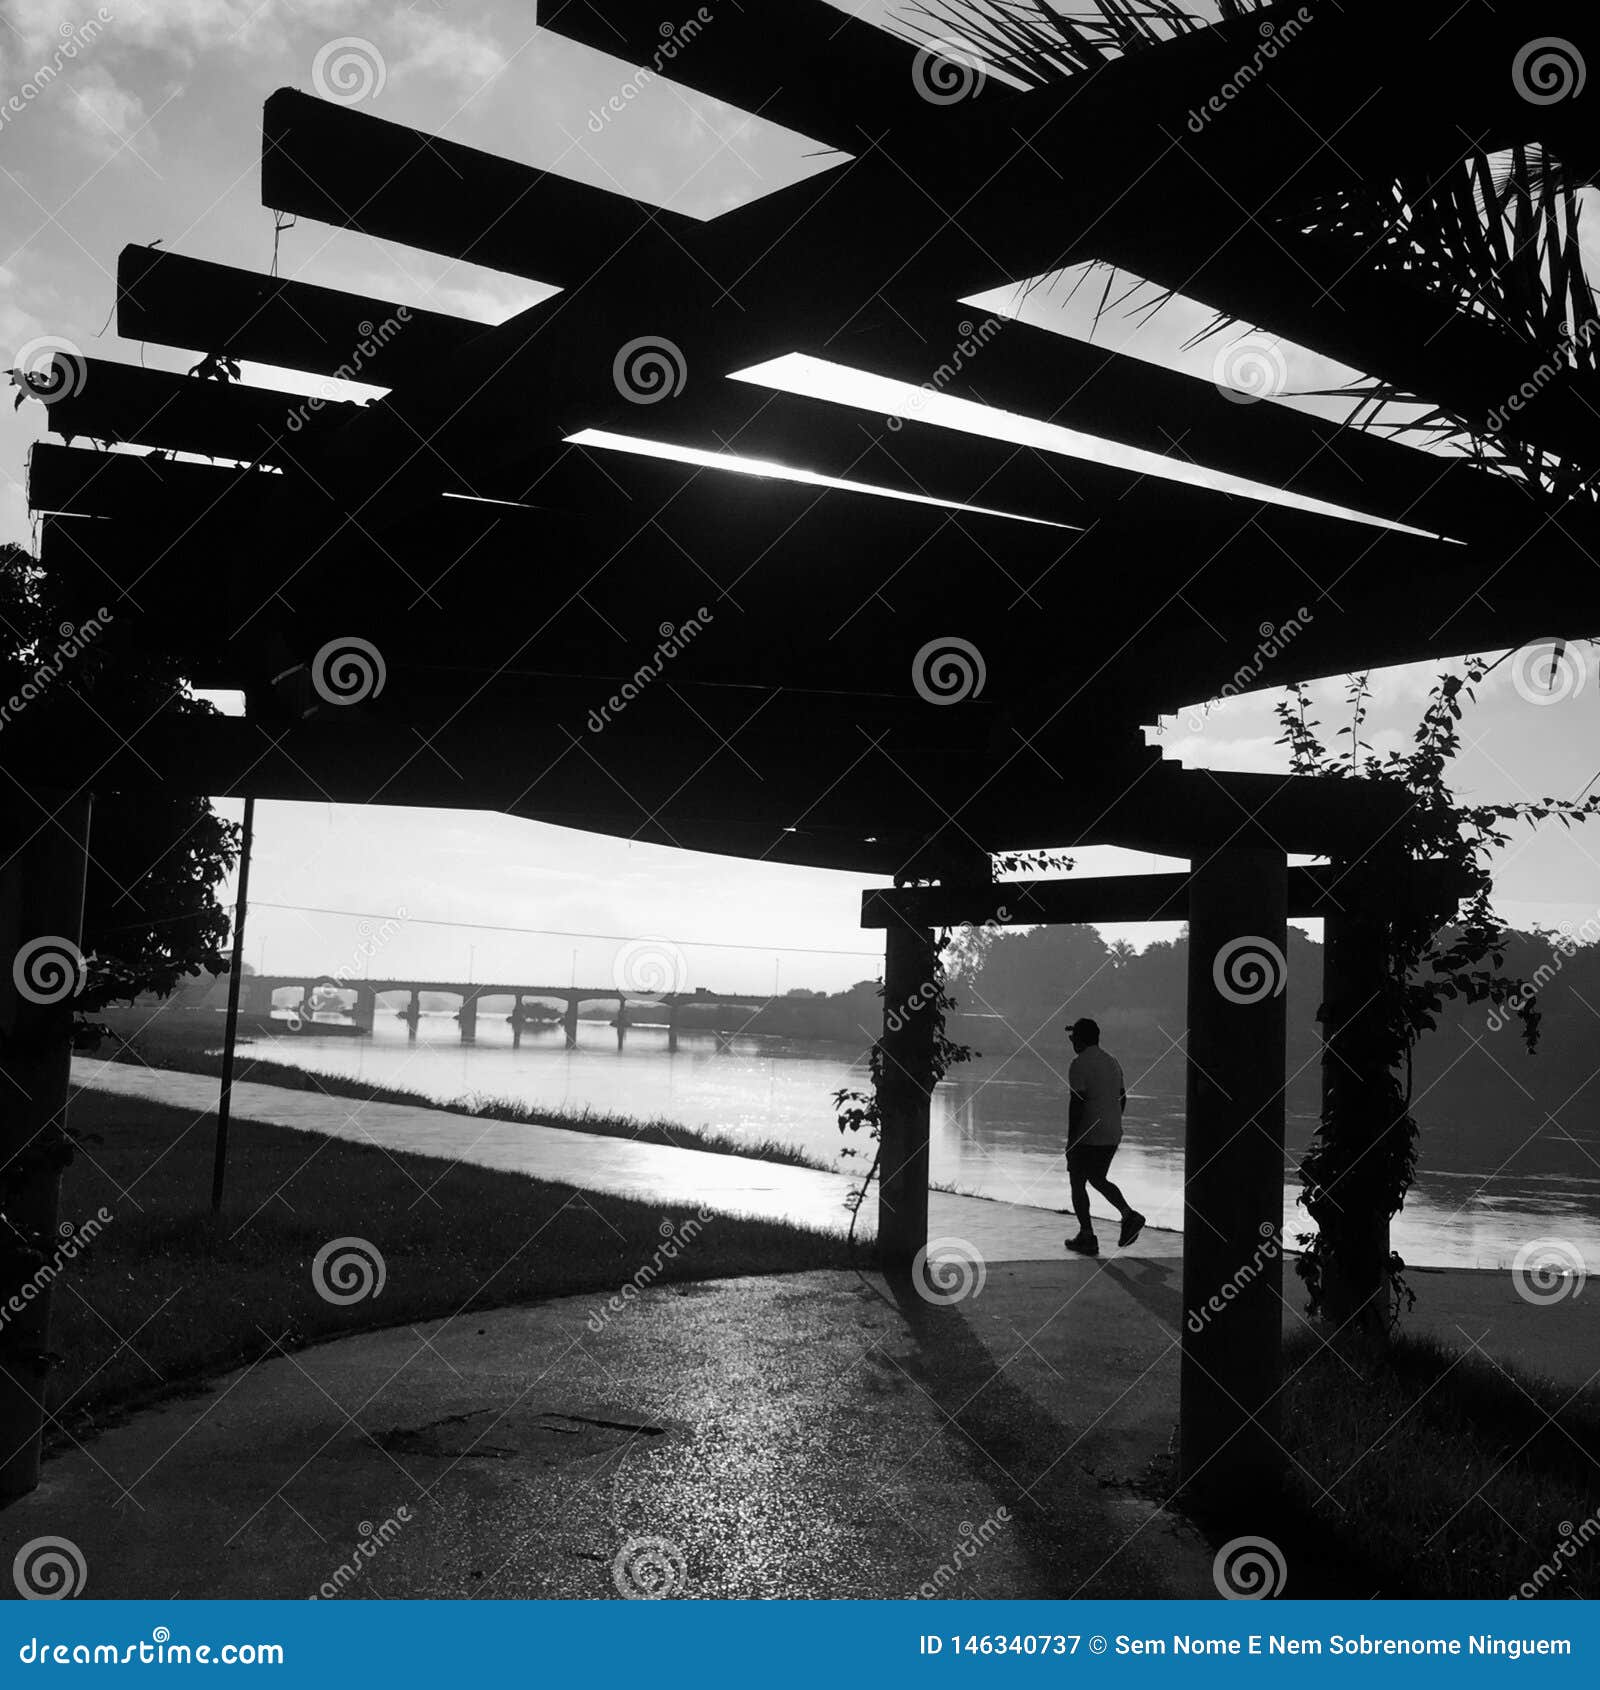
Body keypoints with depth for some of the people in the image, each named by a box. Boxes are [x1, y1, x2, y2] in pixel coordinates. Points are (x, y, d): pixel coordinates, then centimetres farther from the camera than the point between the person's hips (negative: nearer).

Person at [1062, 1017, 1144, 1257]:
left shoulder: (1079, 1064, -14)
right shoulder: (1113, 1062, 11)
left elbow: (1076, 1103, -19)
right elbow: (1122, 1098, 16)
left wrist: (1070, 1140, -15)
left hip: (1087, 1137, -7)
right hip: (1112, 1136, 7)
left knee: (1077, 1184, 6)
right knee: (1098, 1179, 21)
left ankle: (1087, 1237, 6)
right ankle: (1129, 1215, 3)